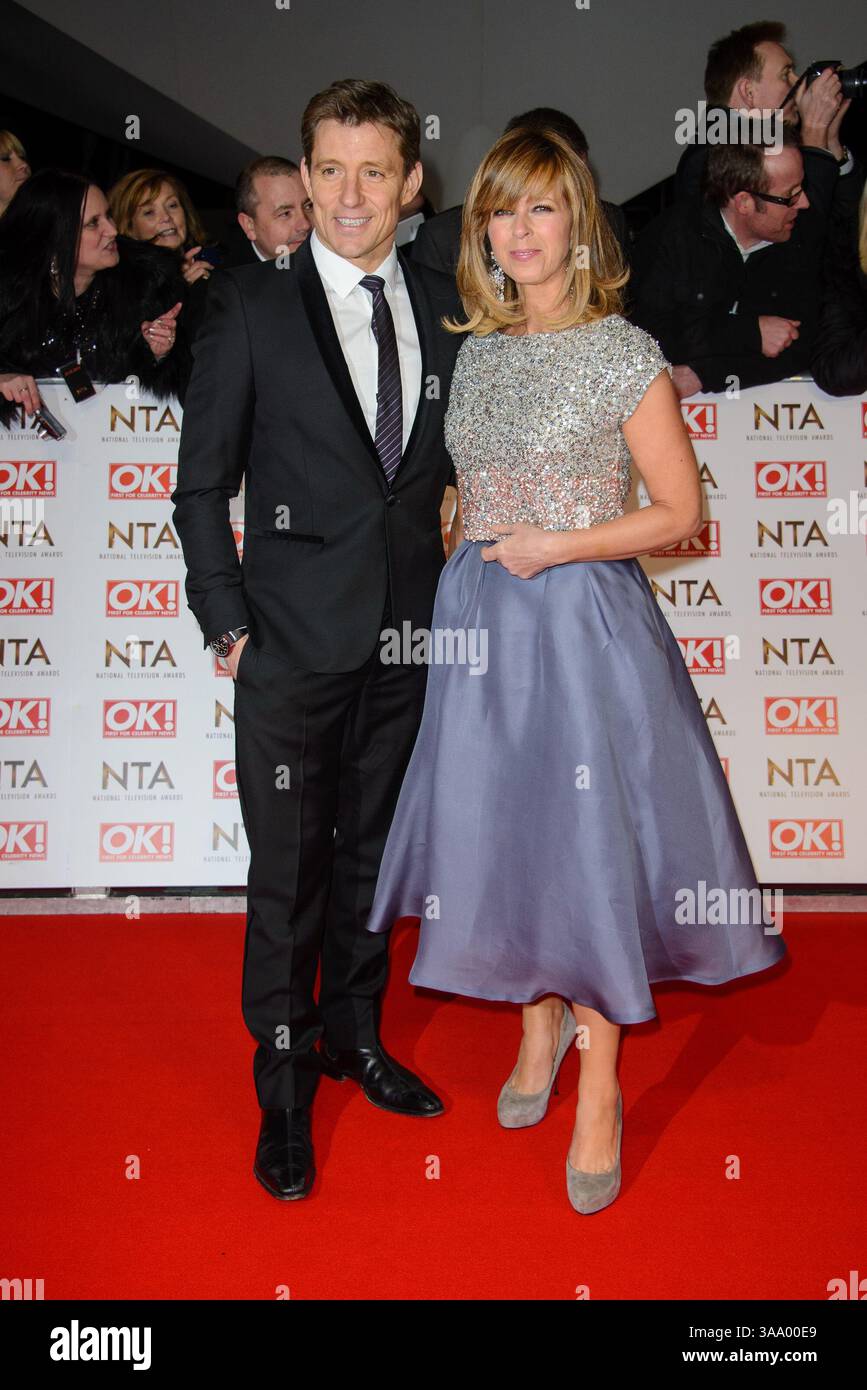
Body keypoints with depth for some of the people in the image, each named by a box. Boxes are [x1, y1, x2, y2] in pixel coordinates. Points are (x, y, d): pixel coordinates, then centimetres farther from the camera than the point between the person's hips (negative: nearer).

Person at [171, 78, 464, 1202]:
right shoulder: (252, 306, -3)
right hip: (293, 643, -3)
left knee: (371, 851, 17)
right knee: (288, 870, 5)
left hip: (409, 638, 4)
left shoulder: (446, 310, 7)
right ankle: (285, 1081, 25)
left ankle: (355, 1035, 38)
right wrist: (227, 624, -6)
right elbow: (202, 484, -2)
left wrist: (451, 580, 6)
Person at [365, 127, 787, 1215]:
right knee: (501, 832, 11)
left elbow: (679, 511, -6)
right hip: (480, 621, 5)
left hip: (582, 620, -5)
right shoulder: (476, 350, 10)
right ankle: (540, 1024, 36)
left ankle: (599, 1087, 18)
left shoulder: (624, 353, -6)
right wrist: (468, 564, 8)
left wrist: (552, 546, -13)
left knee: (586, 842, 0)